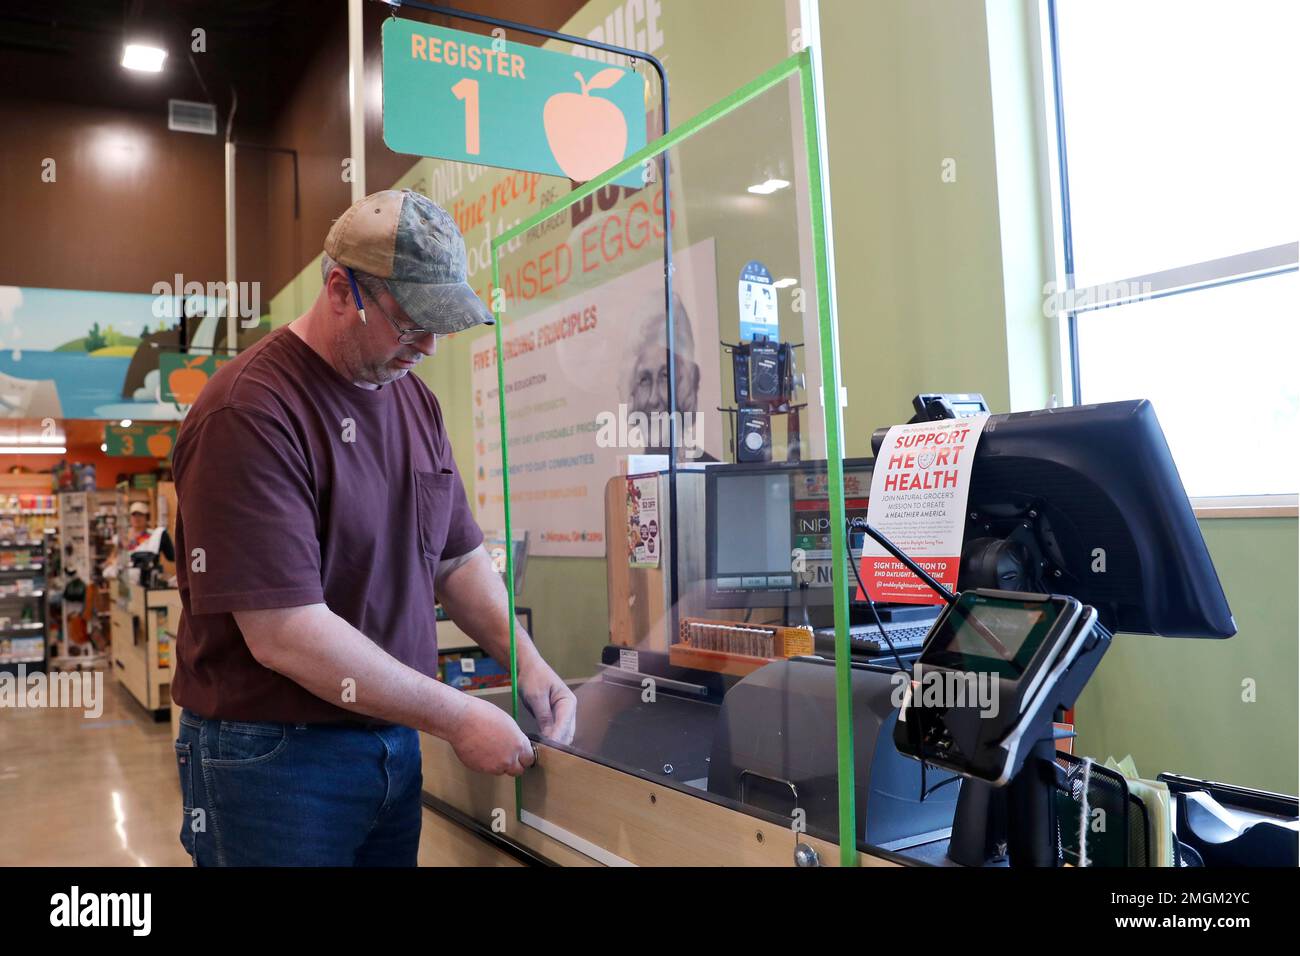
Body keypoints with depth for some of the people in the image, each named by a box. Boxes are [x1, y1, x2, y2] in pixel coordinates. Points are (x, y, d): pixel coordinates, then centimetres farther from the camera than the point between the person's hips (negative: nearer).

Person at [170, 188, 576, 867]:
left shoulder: (415, 398, 5)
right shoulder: (248, 414, -20)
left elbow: (458, 556, 11)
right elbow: (282, 632, -24)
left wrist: (523, 660, -4)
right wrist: (456, 719, -20)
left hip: (395, 743, 7)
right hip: (272, 755, -7)